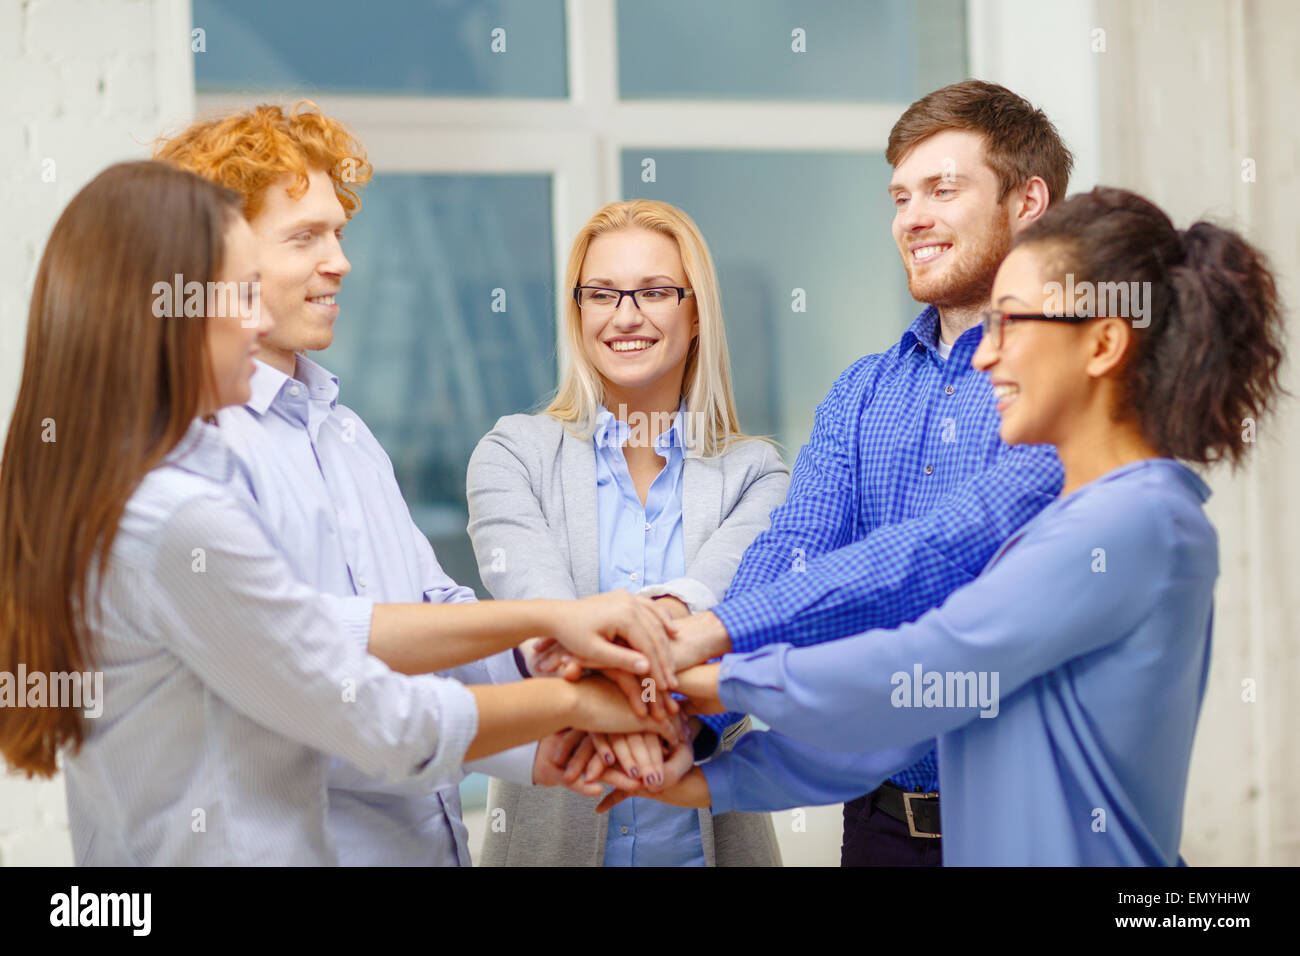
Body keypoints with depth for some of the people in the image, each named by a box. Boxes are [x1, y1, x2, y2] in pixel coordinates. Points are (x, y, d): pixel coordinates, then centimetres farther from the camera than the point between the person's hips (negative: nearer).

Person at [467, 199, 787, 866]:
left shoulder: (754, 472, 1)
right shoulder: (512, 454, -1)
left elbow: (717, 592, -19)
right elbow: (536, 601, -19)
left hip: (707, 834, 1)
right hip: (554, 830, -1)